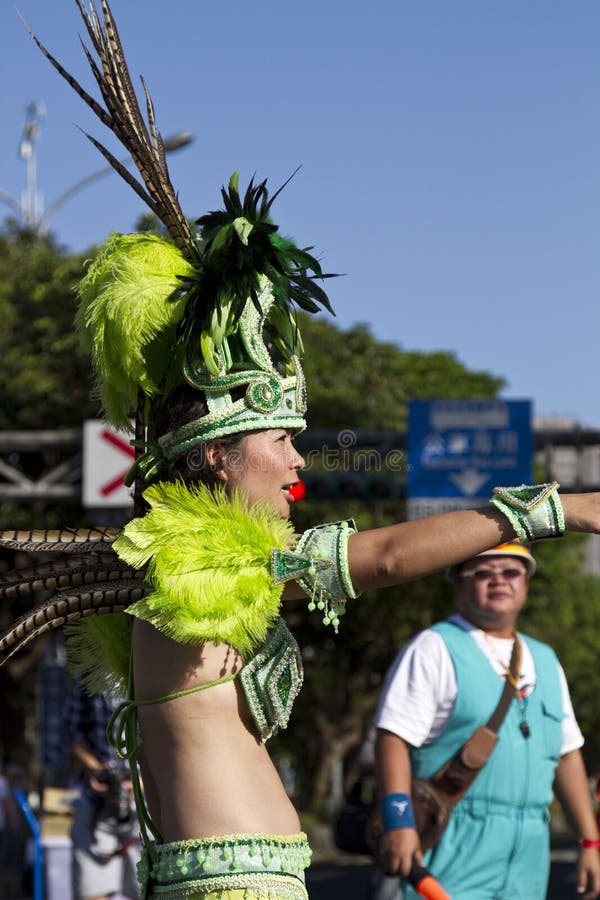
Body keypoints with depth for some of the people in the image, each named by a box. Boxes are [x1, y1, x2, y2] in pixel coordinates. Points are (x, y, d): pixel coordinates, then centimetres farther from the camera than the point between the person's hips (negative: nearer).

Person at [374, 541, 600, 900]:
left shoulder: (544, 660, 20)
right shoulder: (434, 649, 0)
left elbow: (567, 753, 22)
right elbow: (394, 736, -9)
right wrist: (399, 823, -21)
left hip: (528, 852, 6)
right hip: (455, 845, -6)